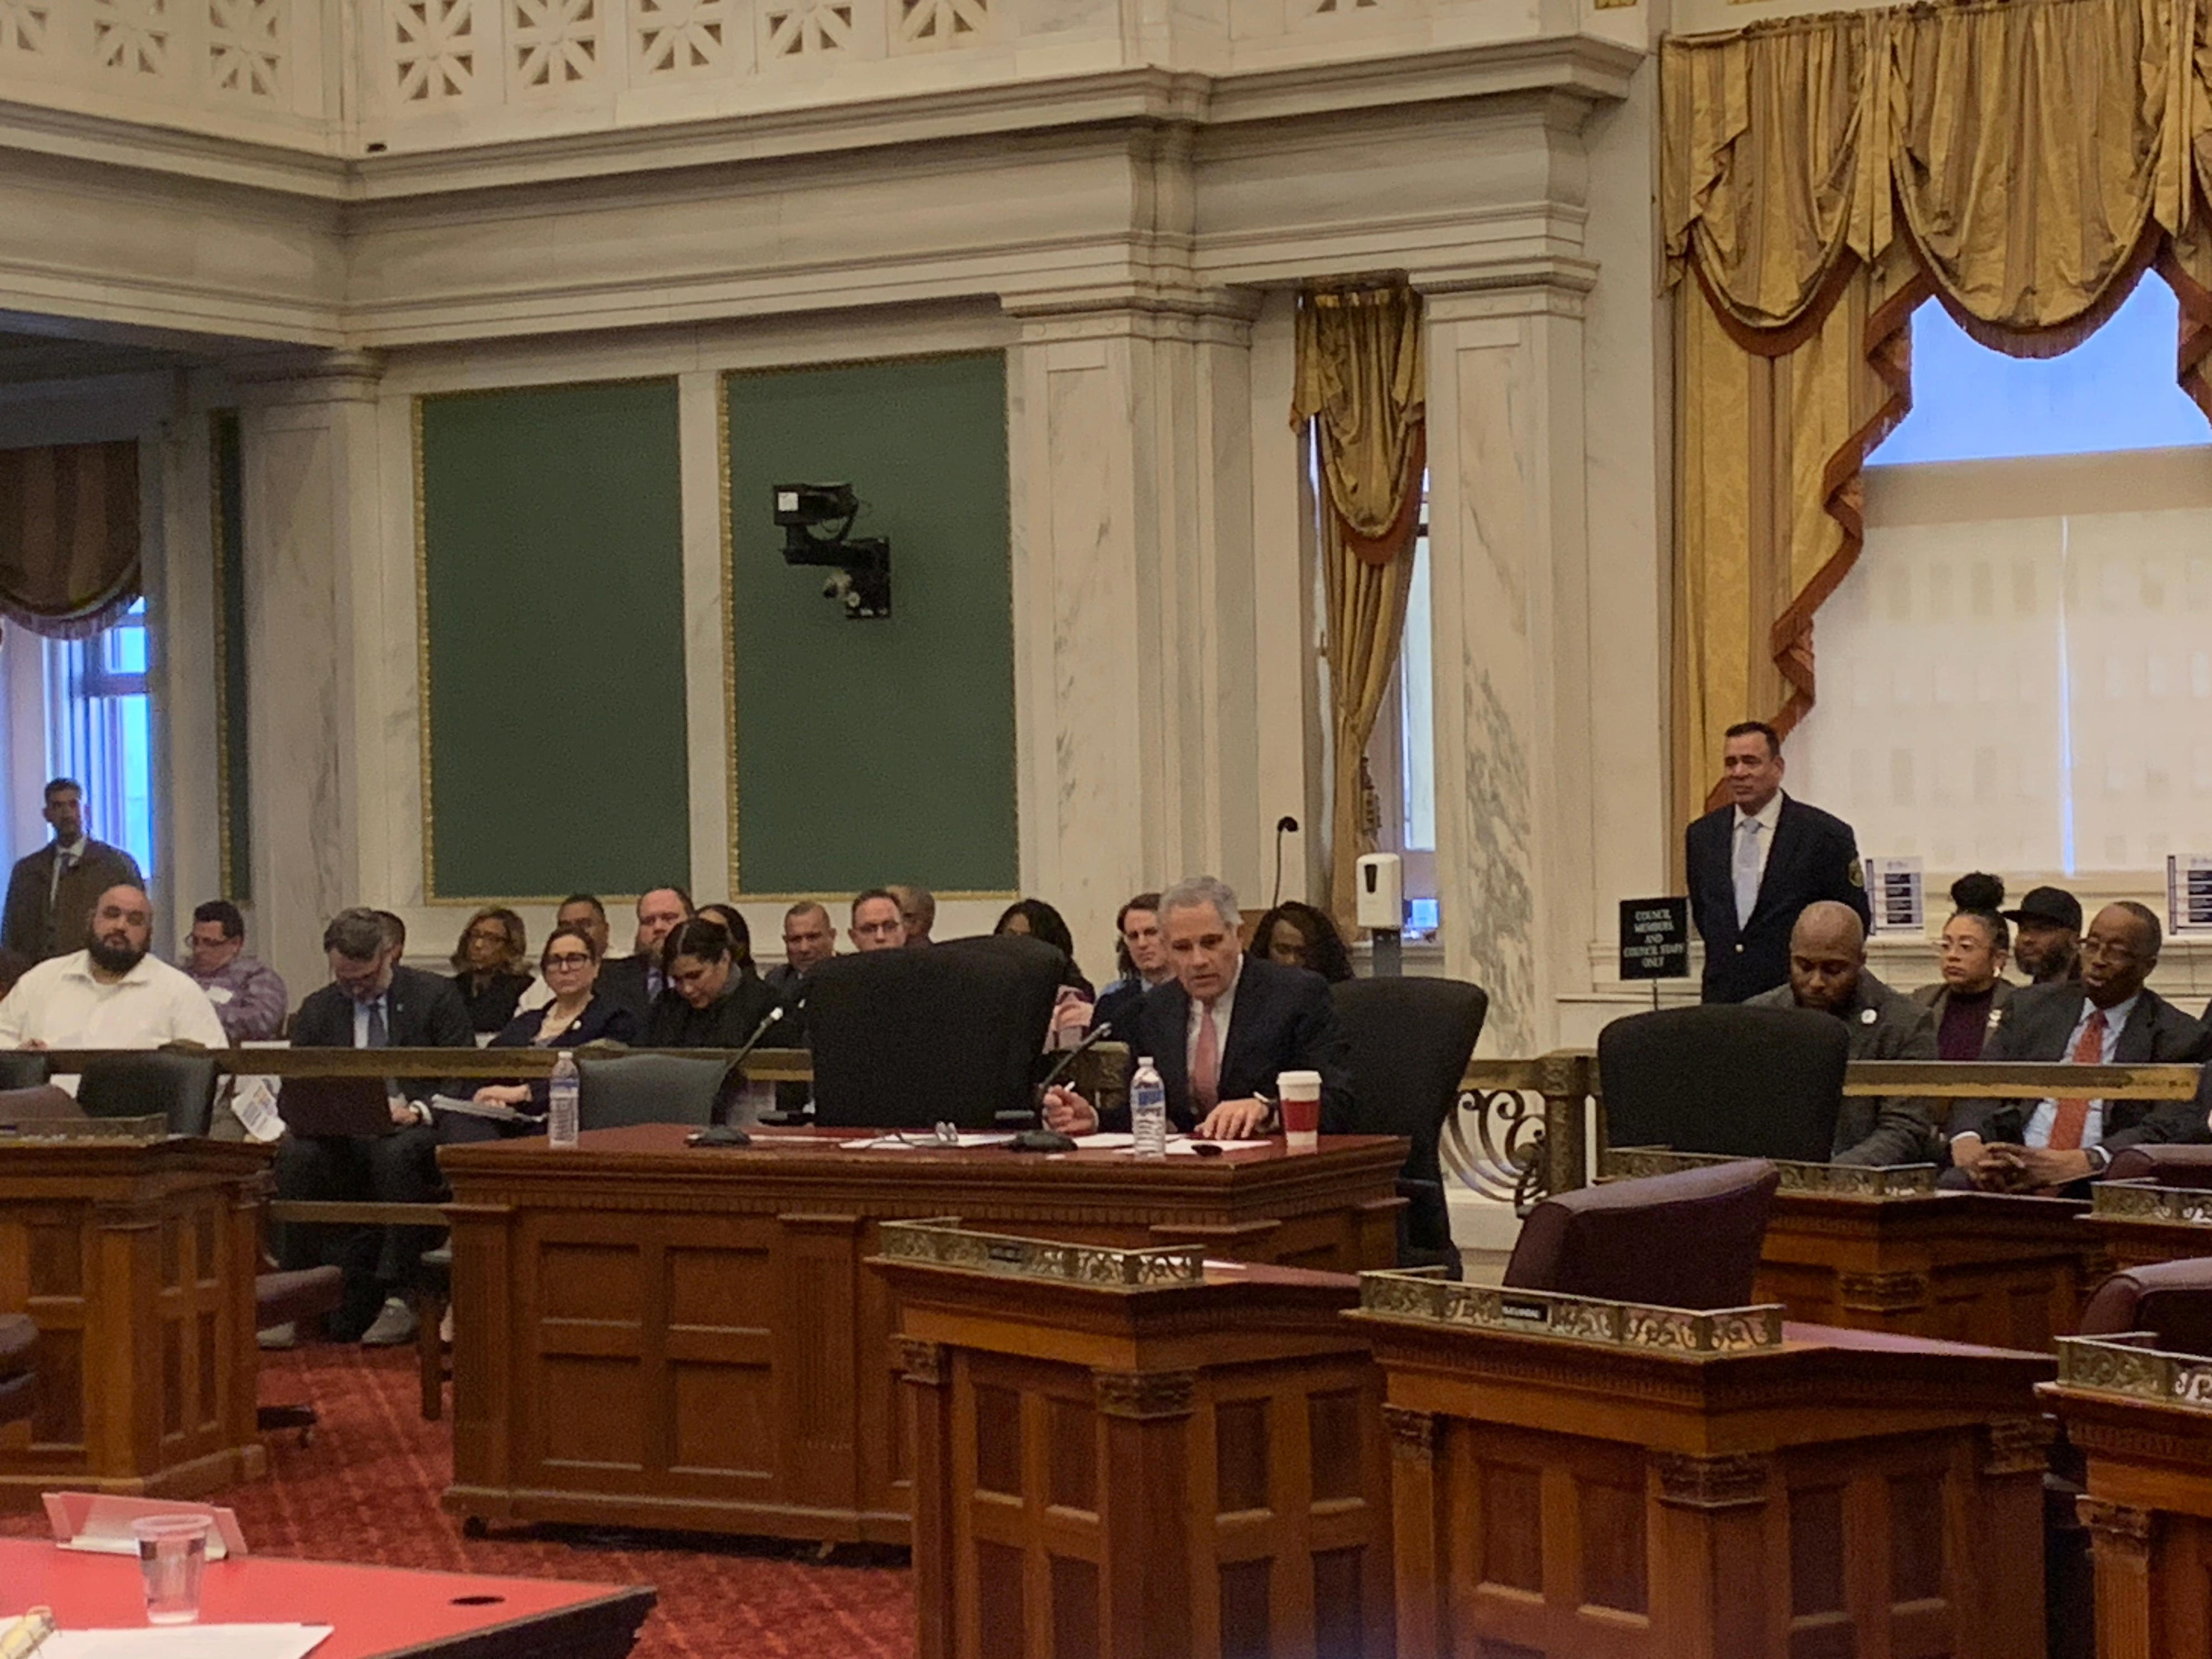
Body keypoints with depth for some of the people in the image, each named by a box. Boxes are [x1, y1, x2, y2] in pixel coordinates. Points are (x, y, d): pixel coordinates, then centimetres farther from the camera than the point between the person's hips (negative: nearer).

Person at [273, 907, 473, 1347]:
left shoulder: (437, 997, 4)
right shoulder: (317, 1010, 14)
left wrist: (417, 1110, -21)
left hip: (415, 1133, -3)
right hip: (342, 1141, 3)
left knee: (396, 1151, -38)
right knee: (294, 1154, -30)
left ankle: (396, 1300, -32)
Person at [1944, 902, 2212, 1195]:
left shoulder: (2179, 1037, 6)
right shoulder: (2032, 1007, 18)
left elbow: (2169, 1129, -8)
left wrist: (2078, 1162, -25)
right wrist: (1967, 1141, -16)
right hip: (2006, 1169, 2)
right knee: (1952, 1183, -31)